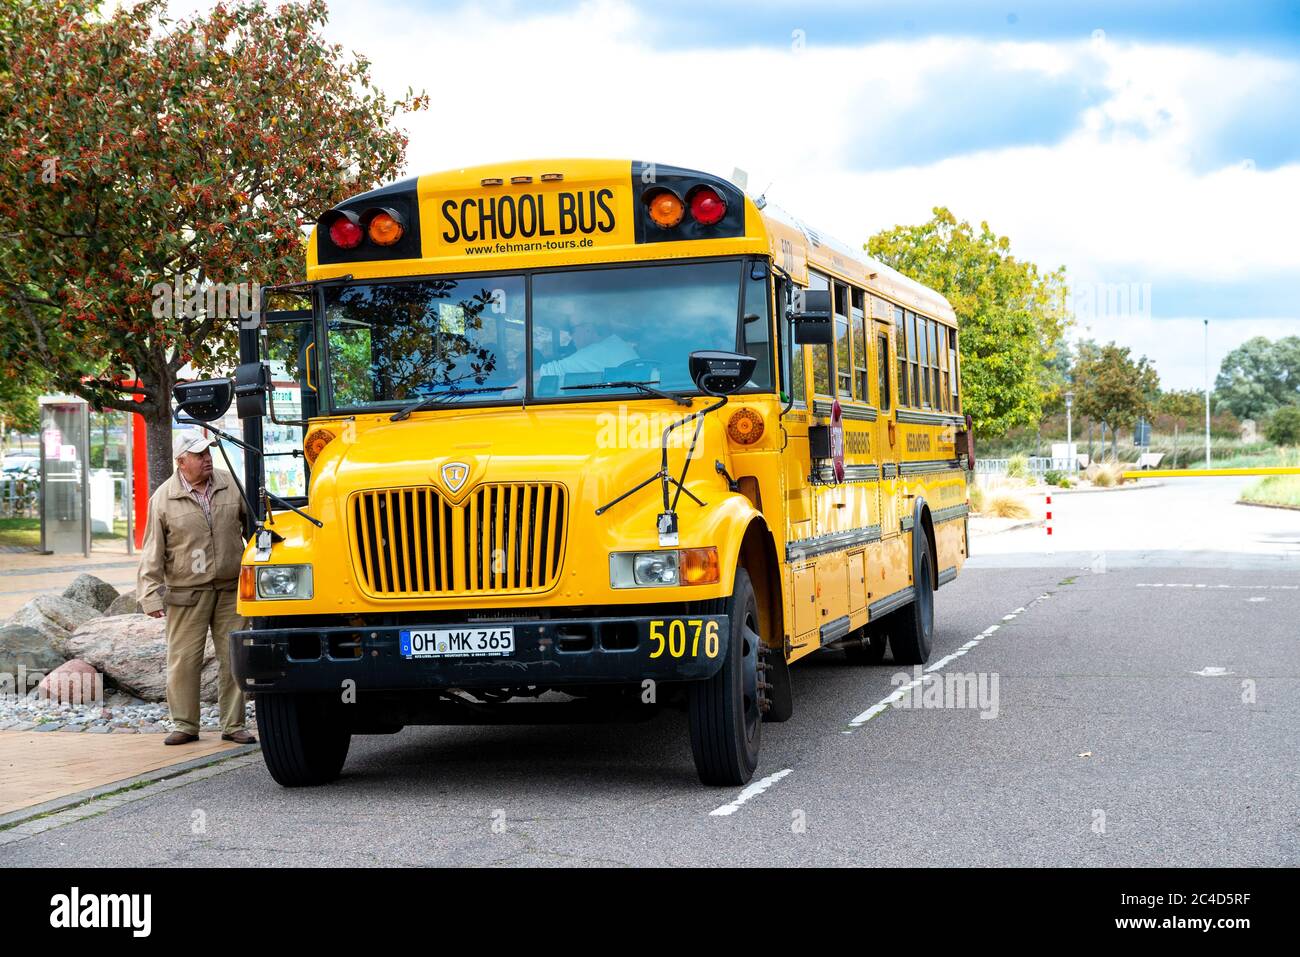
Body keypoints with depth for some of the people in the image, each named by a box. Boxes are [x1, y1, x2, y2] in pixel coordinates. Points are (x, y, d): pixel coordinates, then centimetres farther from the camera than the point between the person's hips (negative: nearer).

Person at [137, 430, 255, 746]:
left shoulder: (230, 487, 4)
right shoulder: (163, 498, -4)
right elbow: (153, 552, -4)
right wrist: (151, 595, -9)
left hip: (230, 589, 2)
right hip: (186, 592, -2)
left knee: (233, 657, 4)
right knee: (183, 658, 1)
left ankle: (233, 725, 14)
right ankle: (185, 725, 13)